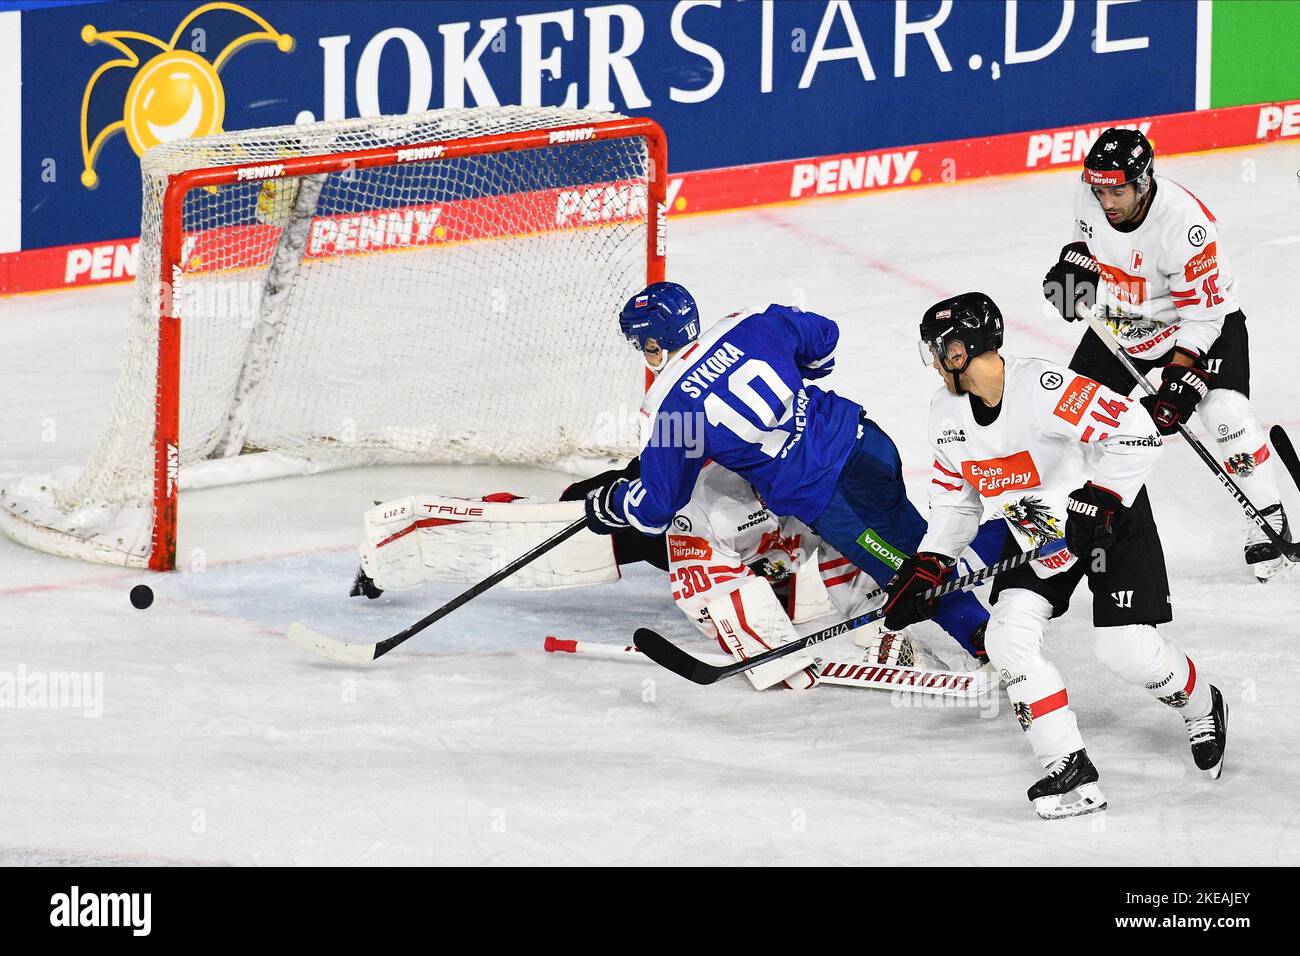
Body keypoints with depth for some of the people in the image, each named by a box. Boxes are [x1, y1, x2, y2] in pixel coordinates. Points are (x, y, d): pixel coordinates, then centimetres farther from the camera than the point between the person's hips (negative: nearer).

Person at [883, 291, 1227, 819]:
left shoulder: (1043, 388, -31)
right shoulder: (947, 413, -5)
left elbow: (1136, 432, -32)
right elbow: (955, 494, 9)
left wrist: (1095, 502, -31)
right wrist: (927, 565, -1)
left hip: (1110, 512, -7)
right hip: (1034, 531, 7)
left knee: (1128, 650, -11)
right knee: (1008, 638, -13)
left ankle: (1202, 708, 24)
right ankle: (1072, 774, -9)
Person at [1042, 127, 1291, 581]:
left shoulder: (1187, 224, -35)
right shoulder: (1089, 196, -18)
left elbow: (1201, 312, -28)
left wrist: (1180, 378, -32)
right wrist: (1075, 265, -10)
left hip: (1201, 317, -5)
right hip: (1120, 320, 5)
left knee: (1226, 412, -22)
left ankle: (1269, 522, -6)